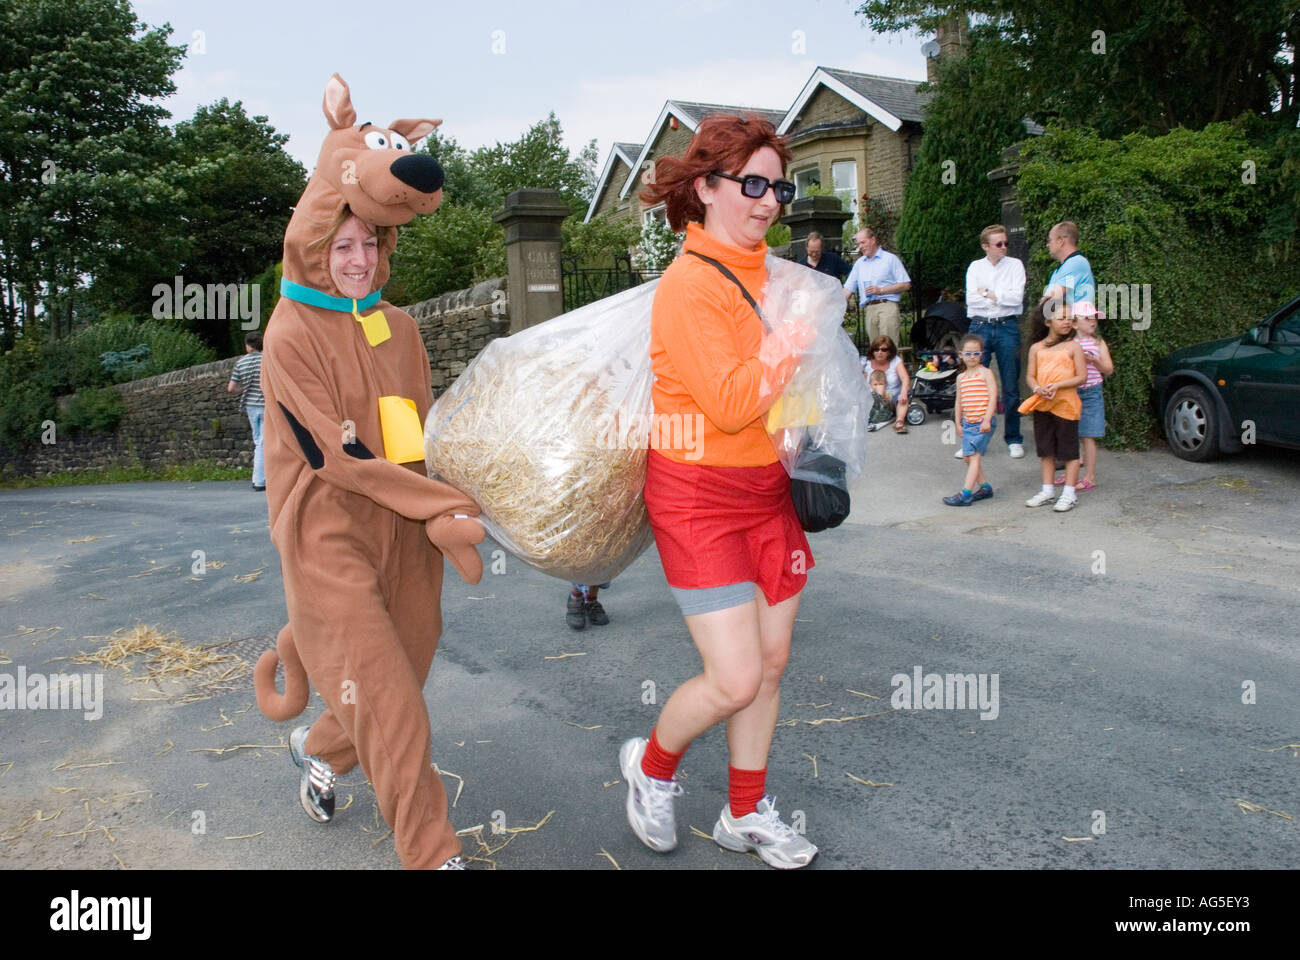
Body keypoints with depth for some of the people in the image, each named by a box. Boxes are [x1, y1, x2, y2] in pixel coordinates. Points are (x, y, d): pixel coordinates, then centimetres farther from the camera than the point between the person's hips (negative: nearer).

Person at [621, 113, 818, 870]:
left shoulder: (766, 274, 8)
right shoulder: (689, 284, -16)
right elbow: (729, 404, -24)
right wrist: (799, 338, -19)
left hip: (767, 488, 8)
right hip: (701, 498, -8)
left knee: (773, 660, 13)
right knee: (736, 680, -8)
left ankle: (747, 813, 32)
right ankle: (652, 766, 24)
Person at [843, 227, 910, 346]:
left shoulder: (890, 259, 6)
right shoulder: (859, 263, 21)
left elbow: (906, 284, 0)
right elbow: (848, 289, 19)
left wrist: (881, 290, -7)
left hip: (887, 306, -5)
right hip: (869, 308, 5)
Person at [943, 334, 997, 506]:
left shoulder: (986, 373, -5)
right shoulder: (961, 377, 12)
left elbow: (992, 397, -11)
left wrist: (987, 420, -18)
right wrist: (958, 423, 15)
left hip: (983, 422, -7)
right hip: (968, 422, 7)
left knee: (974, 455, -10)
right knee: (968, 457, 9)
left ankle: (965, 494, -13)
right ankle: (984, 487, 25)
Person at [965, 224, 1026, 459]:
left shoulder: (1014, 265, 5)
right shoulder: (975, 267, 8)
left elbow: (1016, 297, -8)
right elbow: (971, 299, -4)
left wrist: (988, 294, -5)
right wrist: (1001, 297, -7)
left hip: (1007, 327, -1)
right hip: (980, 327, 1)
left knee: (1011, 386, 3)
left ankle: (1013, 439, 12)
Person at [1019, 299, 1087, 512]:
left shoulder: (1073, 346, -2)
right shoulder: (1036, 348, 7)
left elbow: (1081, 376, -7)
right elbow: (1030, 376, 6)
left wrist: (1057, 385, -19)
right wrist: (1037, 388, -15)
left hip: (1066, 403, -4)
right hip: (1042, 404, 4)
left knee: (1069, 450, 1)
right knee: (1046, 449, 12)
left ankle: (1069, 494, 7)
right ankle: (1048, 491, 22)